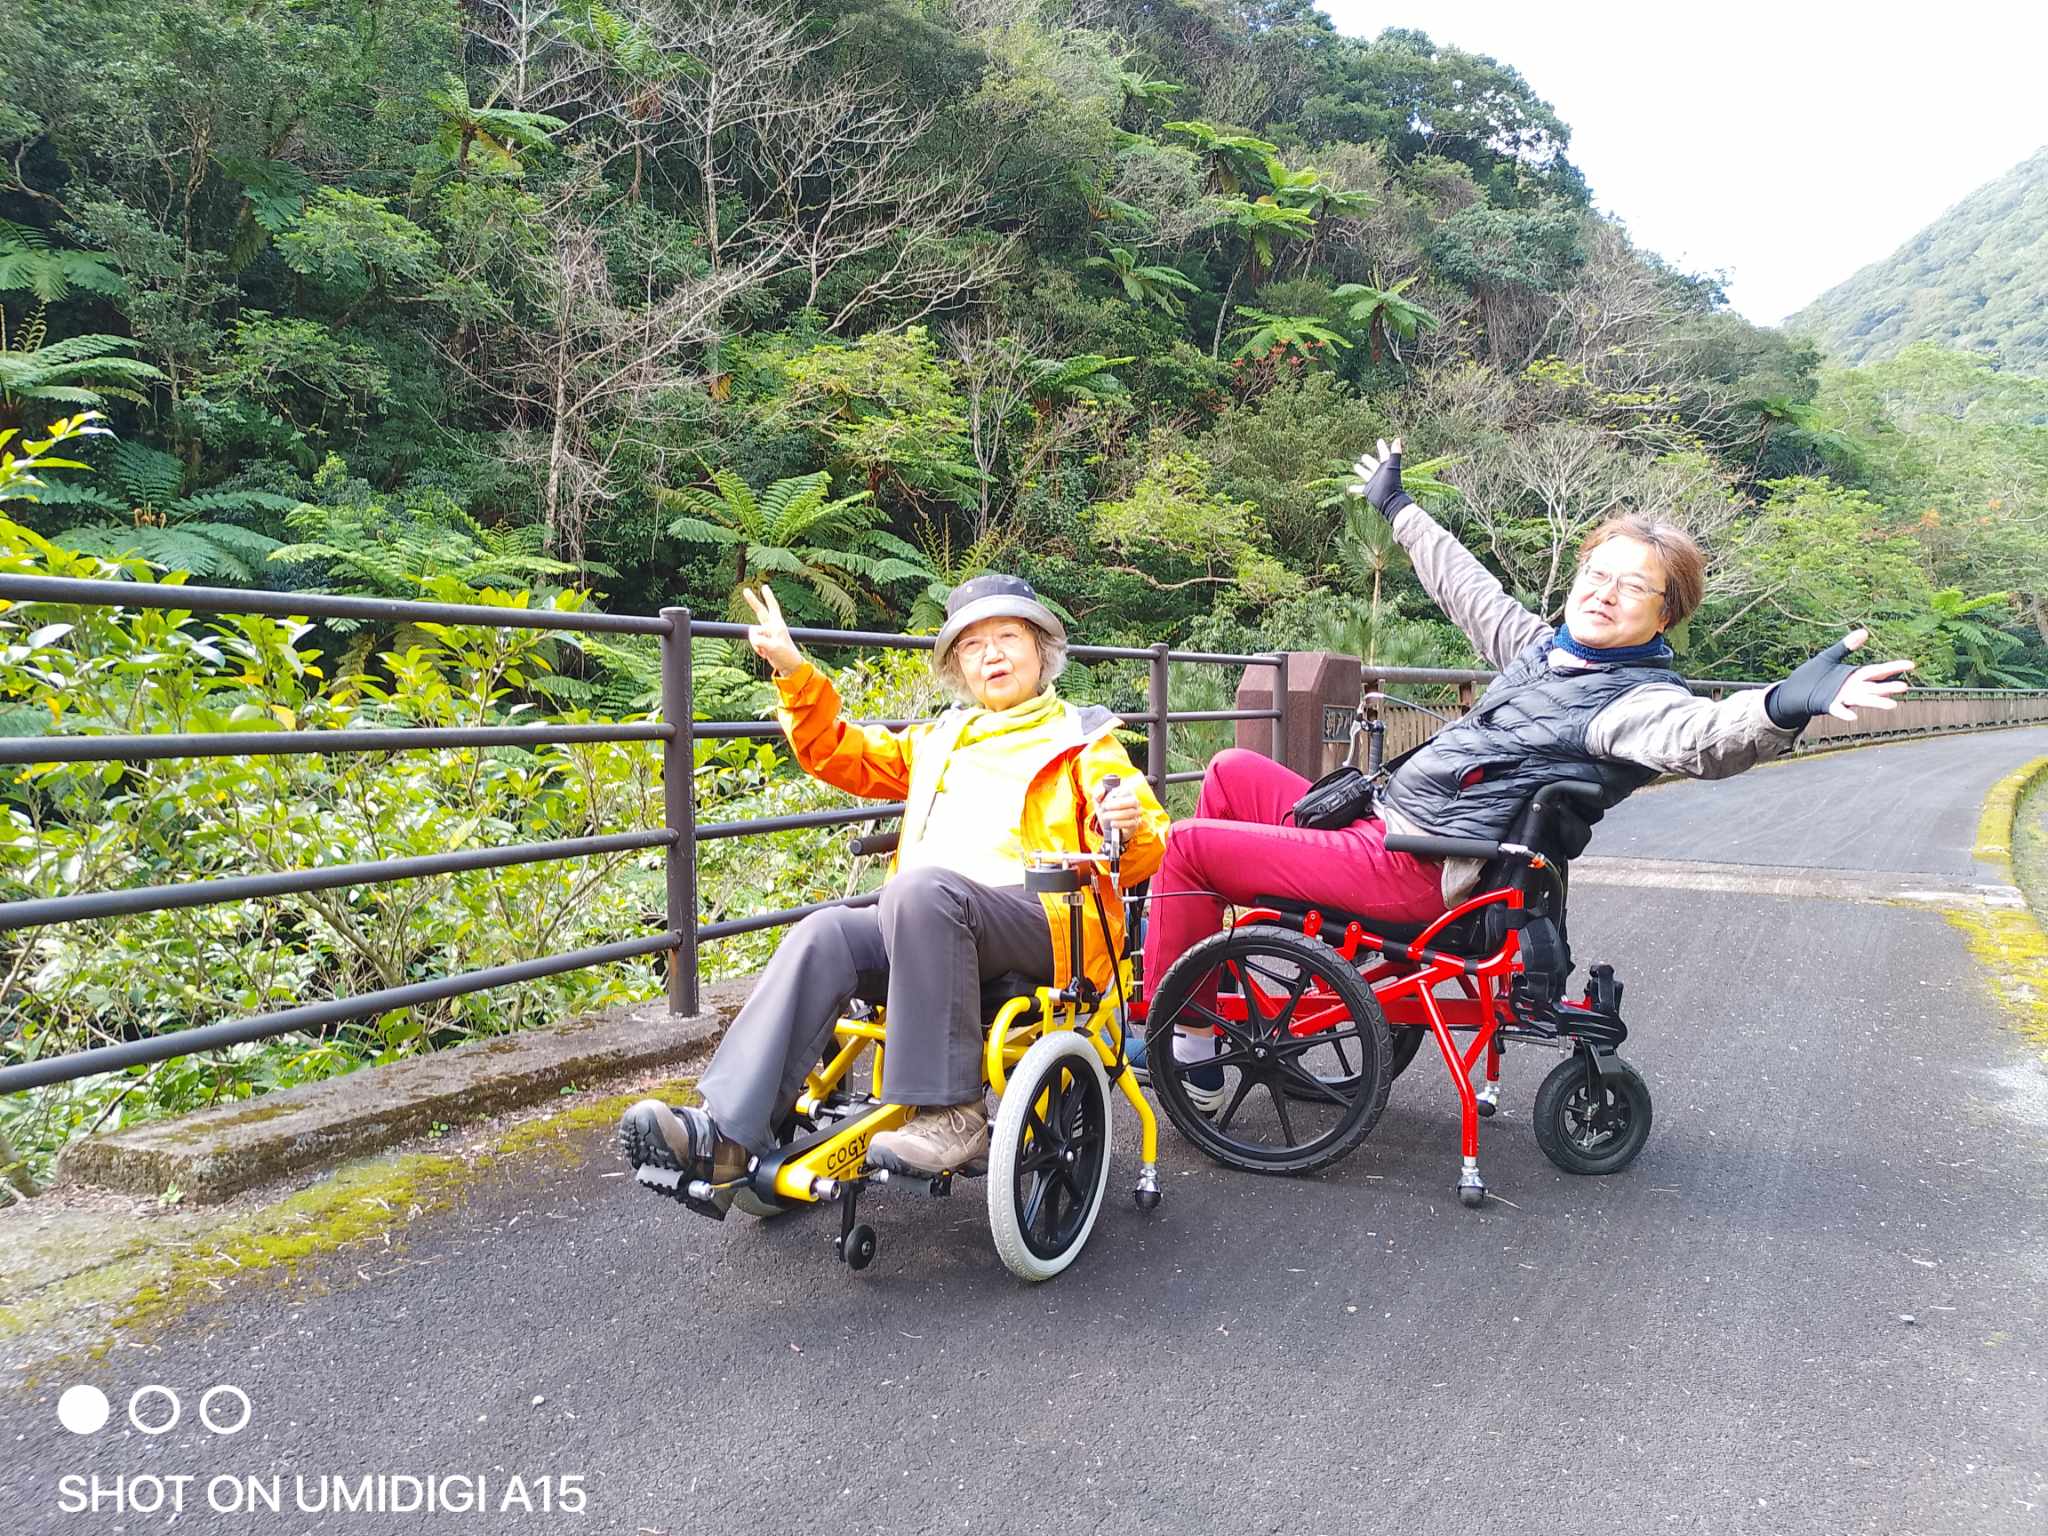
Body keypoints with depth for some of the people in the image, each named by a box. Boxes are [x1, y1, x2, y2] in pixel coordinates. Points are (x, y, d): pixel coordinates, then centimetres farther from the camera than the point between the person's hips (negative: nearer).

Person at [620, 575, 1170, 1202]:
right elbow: (842, 755, 28)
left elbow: (1143, 857, 2)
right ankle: (727, 1138, -29)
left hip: (1045, 927, -5)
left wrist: (1131, 828, -22)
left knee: (921, 887, -35)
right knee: (825, 935, -23)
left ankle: (952, 1115, -33)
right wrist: (796, 674, 15)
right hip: (929, 925, 5)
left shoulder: (1083, 739, 14)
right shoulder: (941, 739, 30)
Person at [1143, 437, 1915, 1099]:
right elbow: (1466, 584, 27)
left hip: (1417, 872, -9)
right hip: (1384, 824, 9)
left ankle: (1178, 1038, 4)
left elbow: (1700, 736, -36)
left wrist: (1781, 707, -59)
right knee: (1233, 773, 17)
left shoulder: (1638, 699, -13)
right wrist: (1396, 505, 40)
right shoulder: (1545, 647, 12)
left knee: (1191, 846, -11)